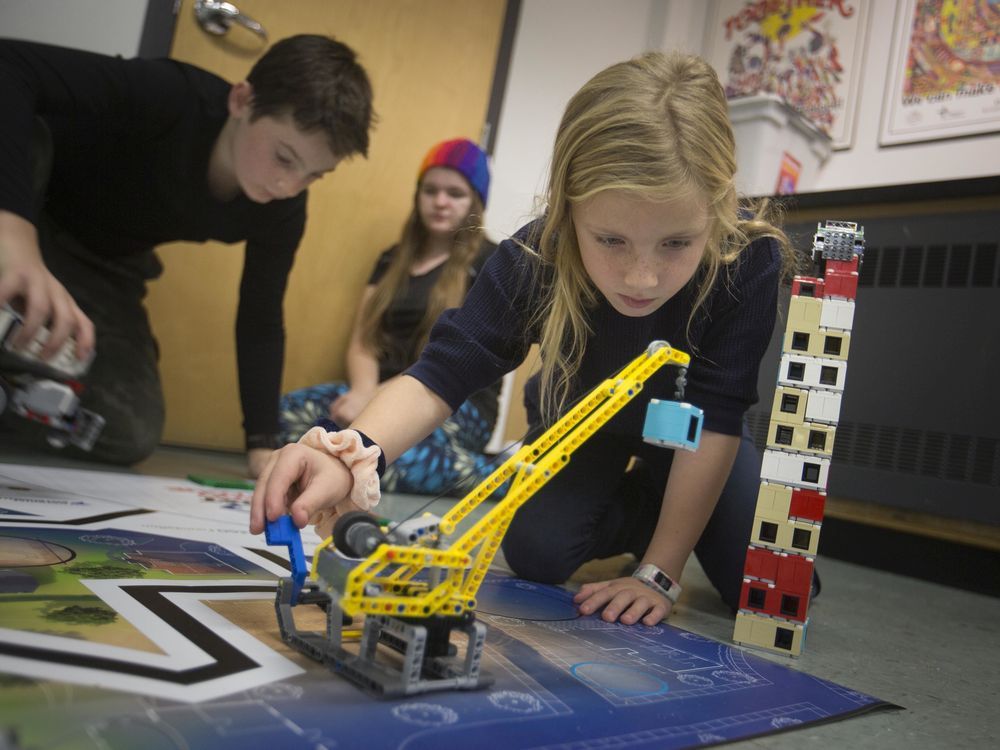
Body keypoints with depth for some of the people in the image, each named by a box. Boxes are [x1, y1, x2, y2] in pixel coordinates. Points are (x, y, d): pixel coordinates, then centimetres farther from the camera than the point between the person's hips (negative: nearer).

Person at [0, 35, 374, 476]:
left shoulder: (281, 212, -17)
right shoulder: (162, 97, -35)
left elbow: (261, 321, -7)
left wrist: (262, 444, -13)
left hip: (104, 270, 4)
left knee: (129, 436, -13)